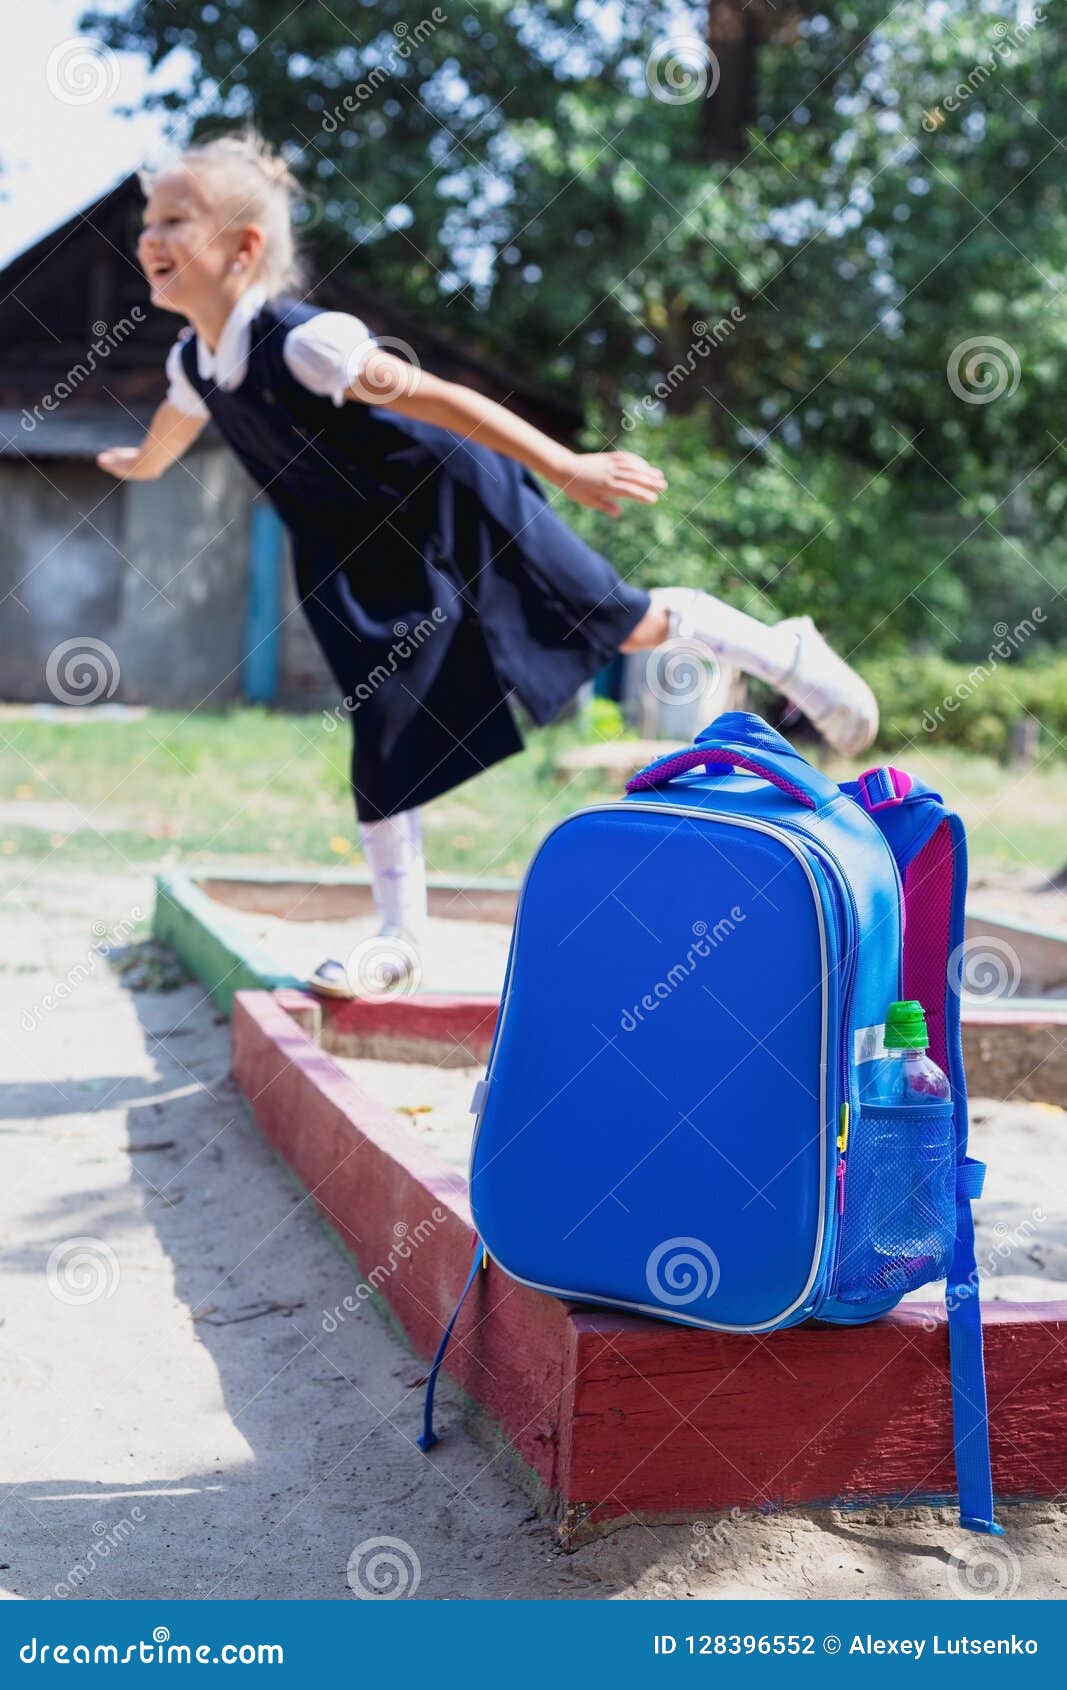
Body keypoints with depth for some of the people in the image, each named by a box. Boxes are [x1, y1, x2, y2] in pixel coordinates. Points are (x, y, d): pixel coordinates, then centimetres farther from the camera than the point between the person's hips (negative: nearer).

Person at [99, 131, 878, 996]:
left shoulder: (304, 341, -30)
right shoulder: (194, 364, -4)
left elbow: (440, 399, -34)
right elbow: (173, 429, 22)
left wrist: (567, 467, -38)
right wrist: (136, 465, 44)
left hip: (465, 516, -6)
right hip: (373, 562, 6)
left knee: (627, 622, 5)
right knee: (383, 744, 2)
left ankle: (786, 653, 30)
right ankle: (400, 937, 14)